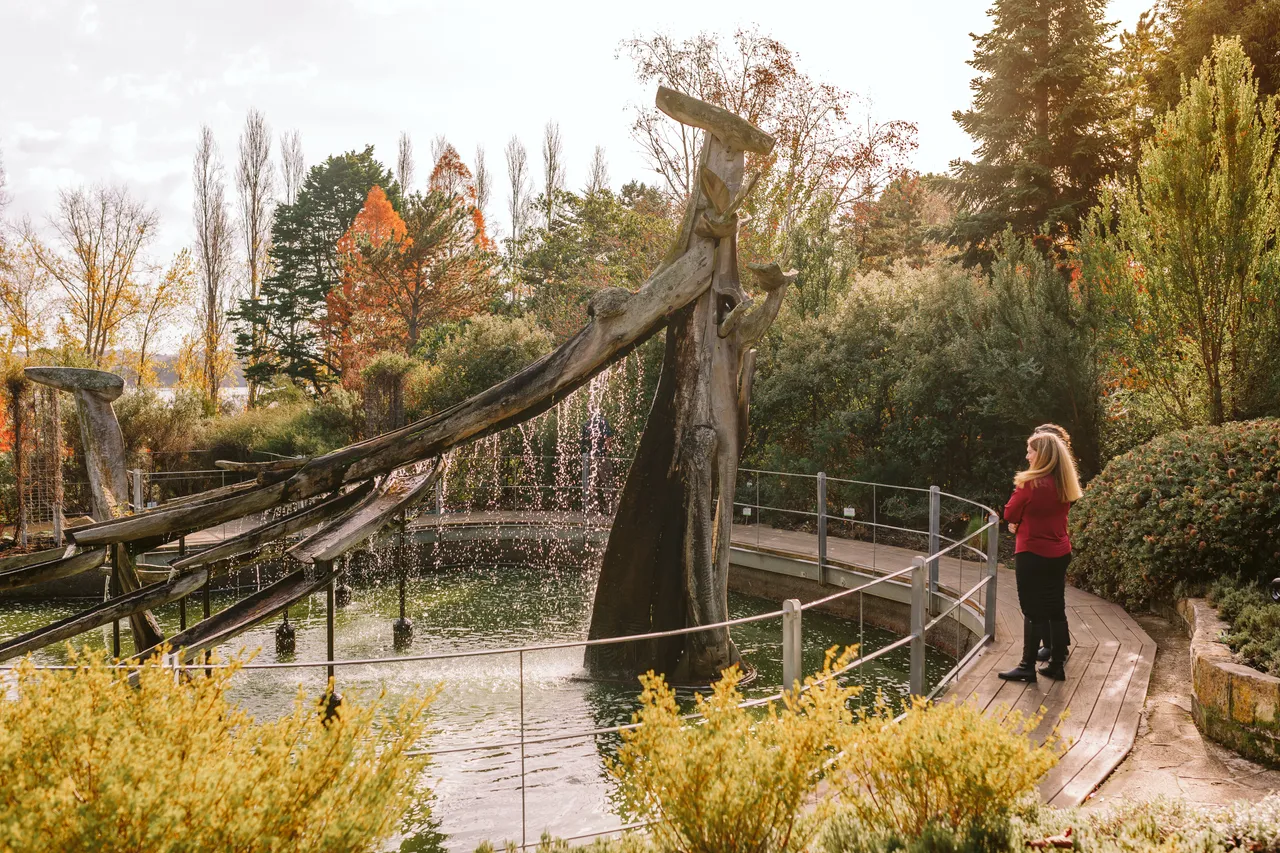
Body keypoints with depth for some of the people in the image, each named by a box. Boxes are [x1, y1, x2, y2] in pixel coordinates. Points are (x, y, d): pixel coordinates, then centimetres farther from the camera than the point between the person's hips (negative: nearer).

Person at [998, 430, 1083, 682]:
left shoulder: (1030, 483, -18)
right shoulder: (1065, 484, 3)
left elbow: (1010, 515, -9)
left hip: (1032, 555, -7)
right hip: (1059, 553, 7)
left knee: (1033, 612, 0)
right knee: (1056, 609, 12)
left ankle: (1028, 666, 7)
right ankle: (1057, 664, 18)